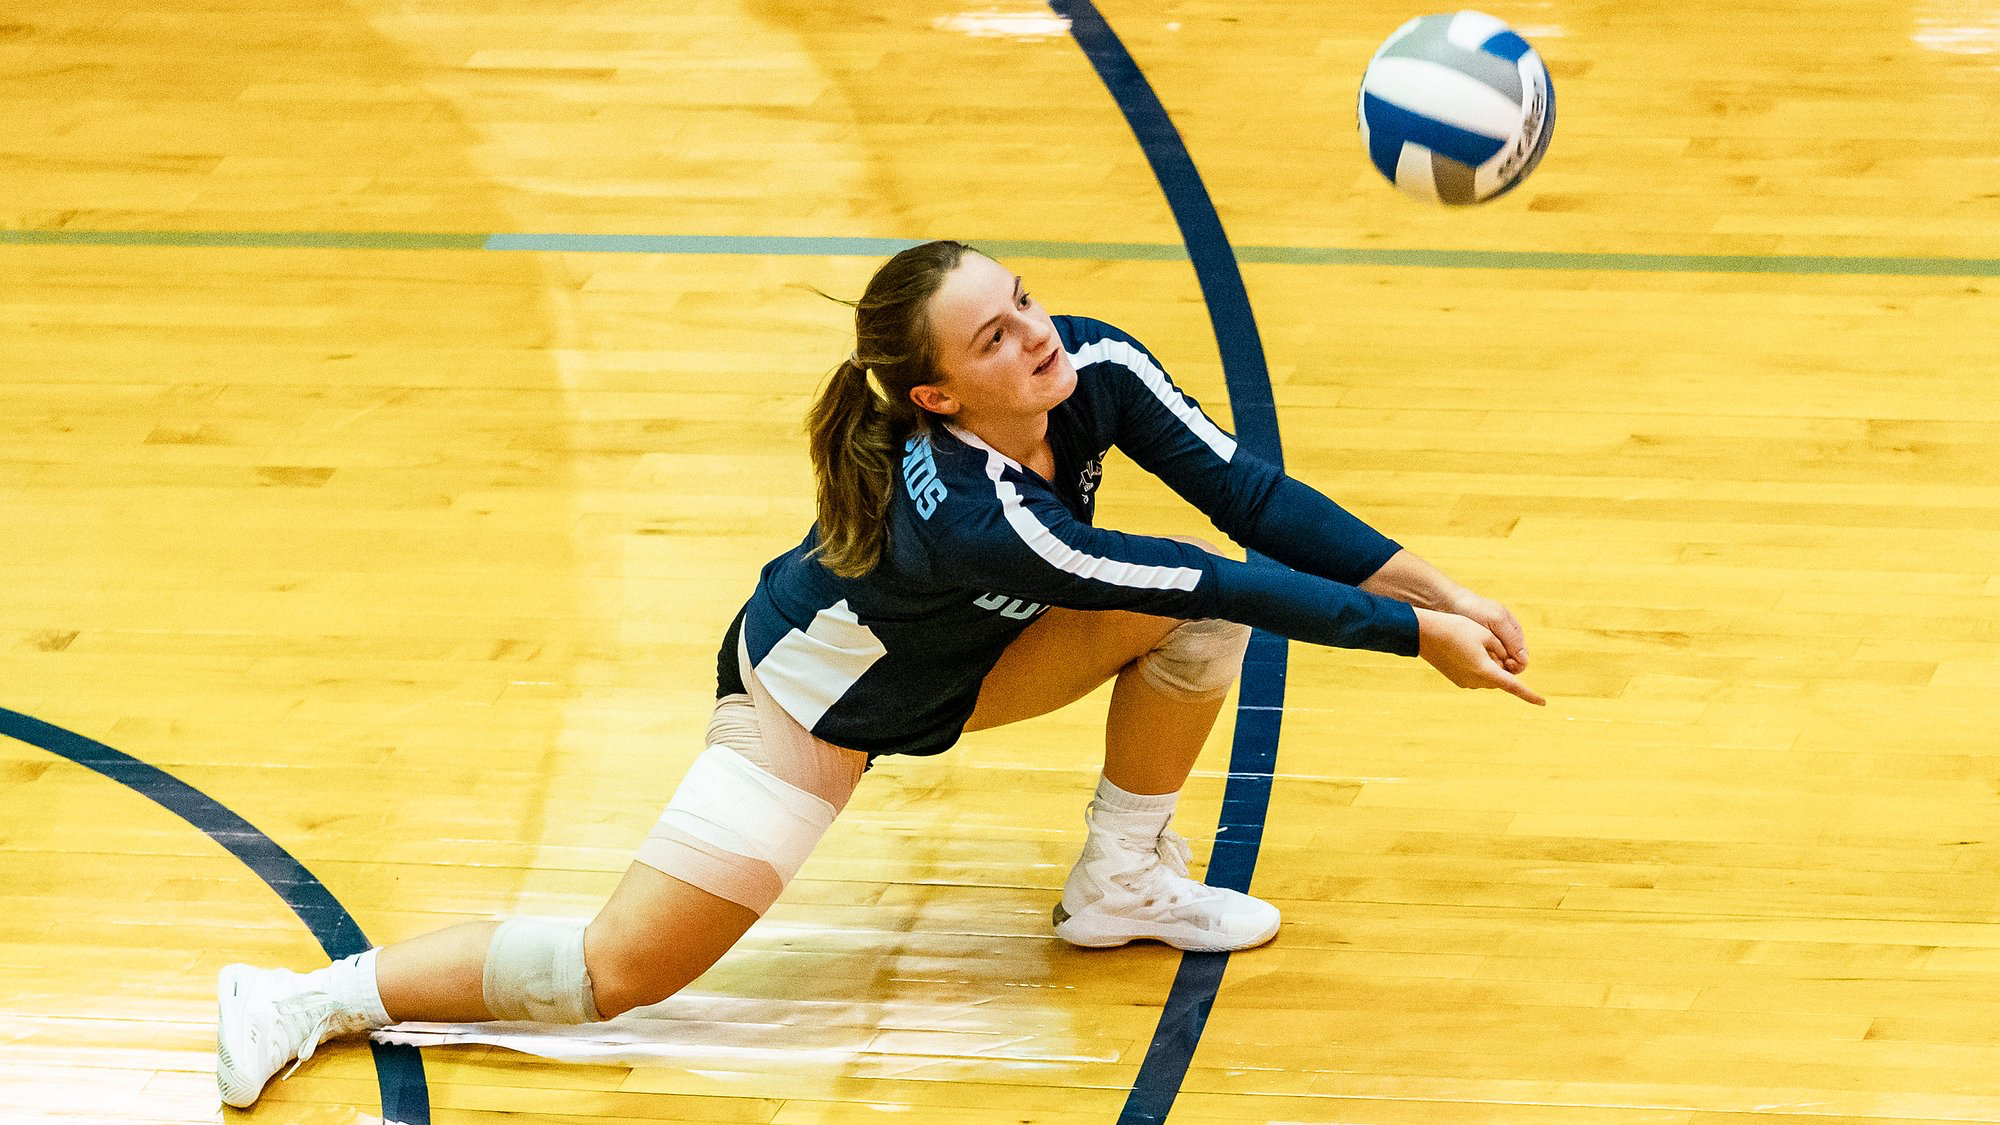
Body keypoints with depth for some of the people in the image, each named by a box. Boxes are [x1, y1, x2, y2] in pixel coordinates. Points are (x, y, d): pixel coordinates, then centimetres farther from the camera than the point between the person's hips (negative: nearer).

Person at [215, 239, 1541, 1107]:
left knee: (1201, 612, -14)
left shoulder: (1095, 368, -25)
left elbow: (1259, 499, -20)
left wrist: (1447, 593, -27)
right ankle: (304, 1001, -1)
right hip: (821, 689, -7)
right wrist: (1415, 634, -34)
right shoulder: (962, 512, -43)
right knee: (620, 970, -15)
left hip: (970, 661, 7)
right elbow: (1216, 582, -39)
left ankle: (1120, 884, 7)